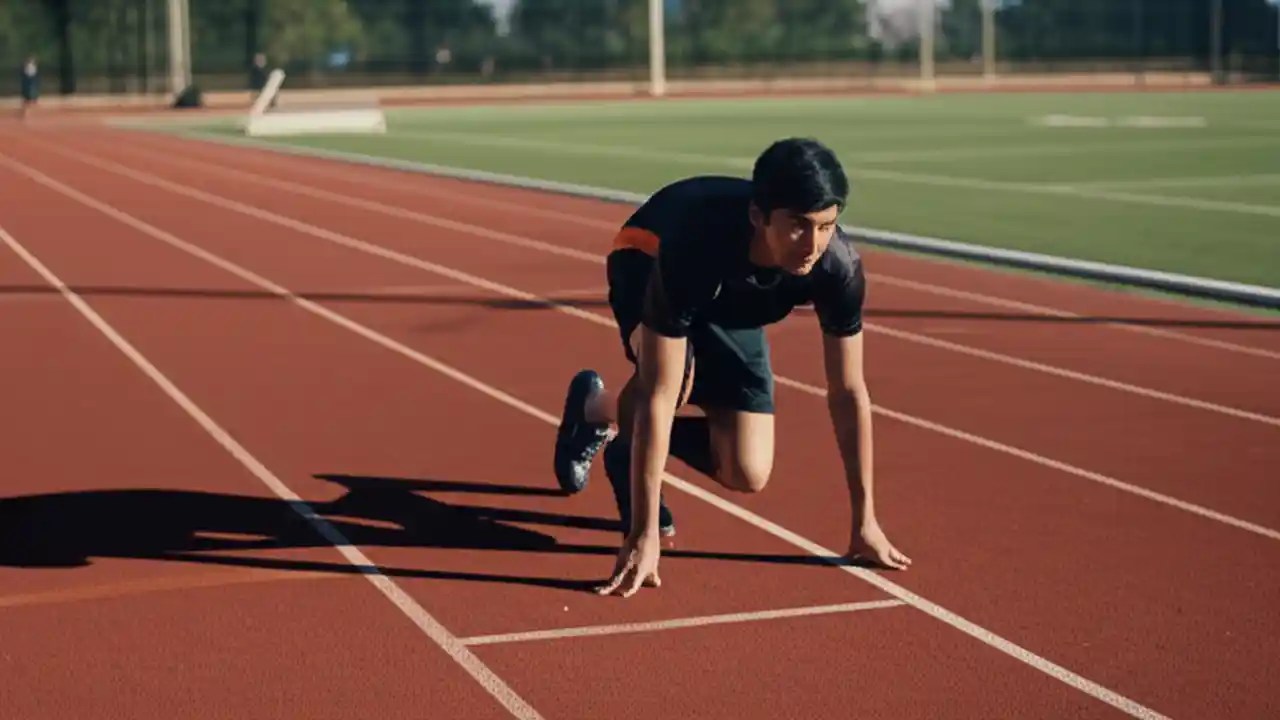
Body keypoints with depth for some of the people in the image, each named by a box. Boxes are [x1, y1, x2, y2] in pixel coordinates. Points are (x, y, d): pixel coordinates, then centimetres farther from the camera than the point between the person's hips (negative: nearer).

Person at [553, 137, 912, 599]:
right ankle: (595, 407, -3)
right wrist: (643, 535, -44)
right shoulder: (692, 248, -46)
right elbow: (659, 397, -44)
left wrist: (865, 520, -18)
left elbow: (848, 393, -21)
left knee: (748, 475, -6)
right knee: (676, 379, -39)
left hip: (733, 304, 4)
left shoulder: (839, 265, -34)